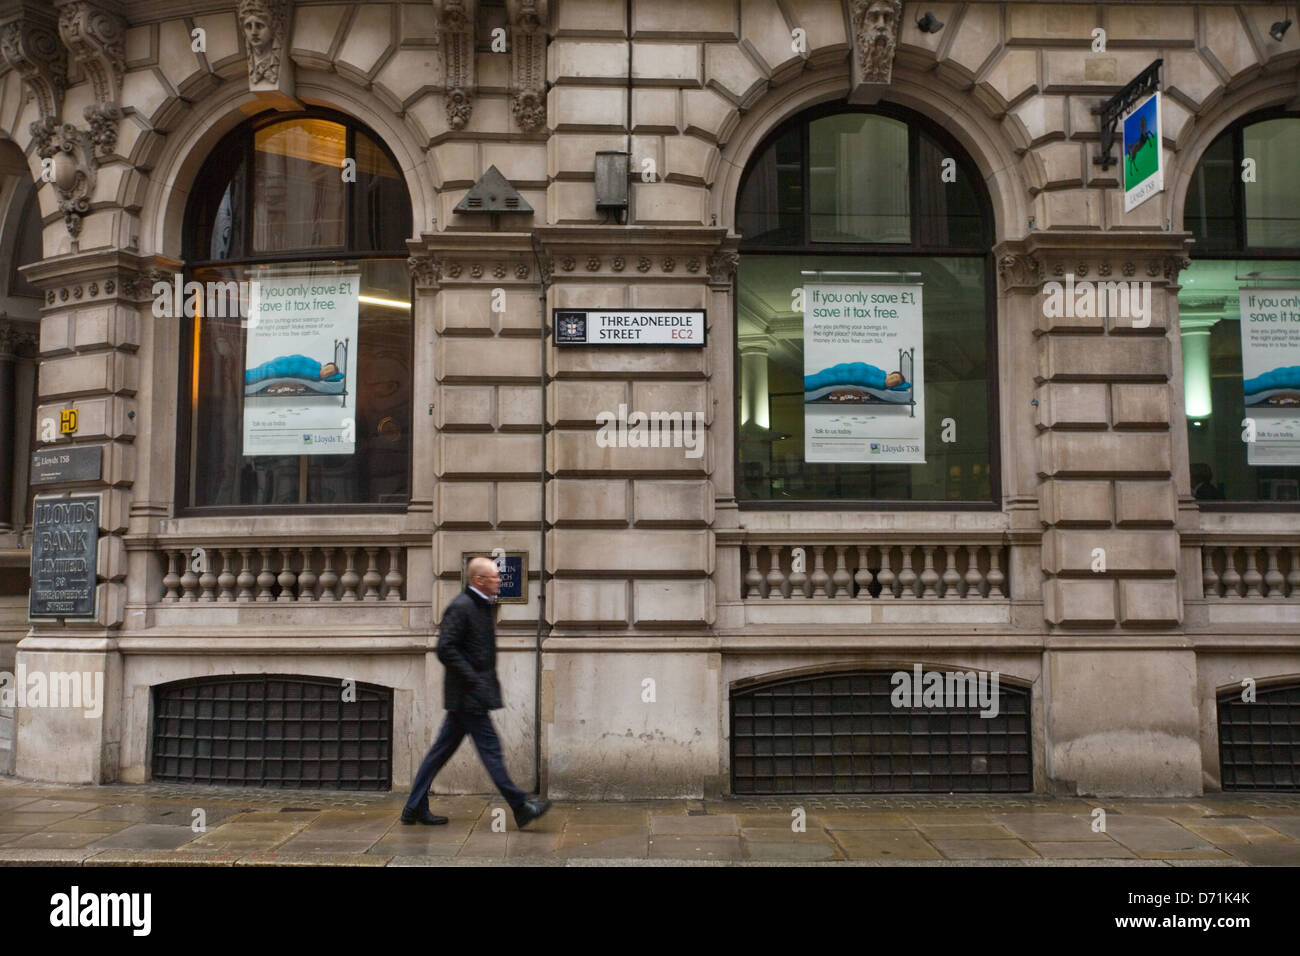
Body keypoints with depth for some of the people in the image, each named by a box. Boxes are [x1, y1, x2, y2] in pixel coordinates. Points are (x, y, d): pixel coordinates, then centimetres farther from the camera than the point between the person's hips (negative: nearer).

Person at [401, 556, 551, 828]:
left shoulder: (481, 606, 14)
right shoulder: (461, 607, -16)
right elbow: (445, 649, -21)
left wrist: (490, 681, 16)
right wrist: (474, 681, -21)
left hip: (466, 695, 10)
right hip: (467, 694, -10)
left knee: (443, 749, 12)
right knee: (490, 747, -4)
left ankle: (415, 808, 19)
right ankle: (520, 808, 1)